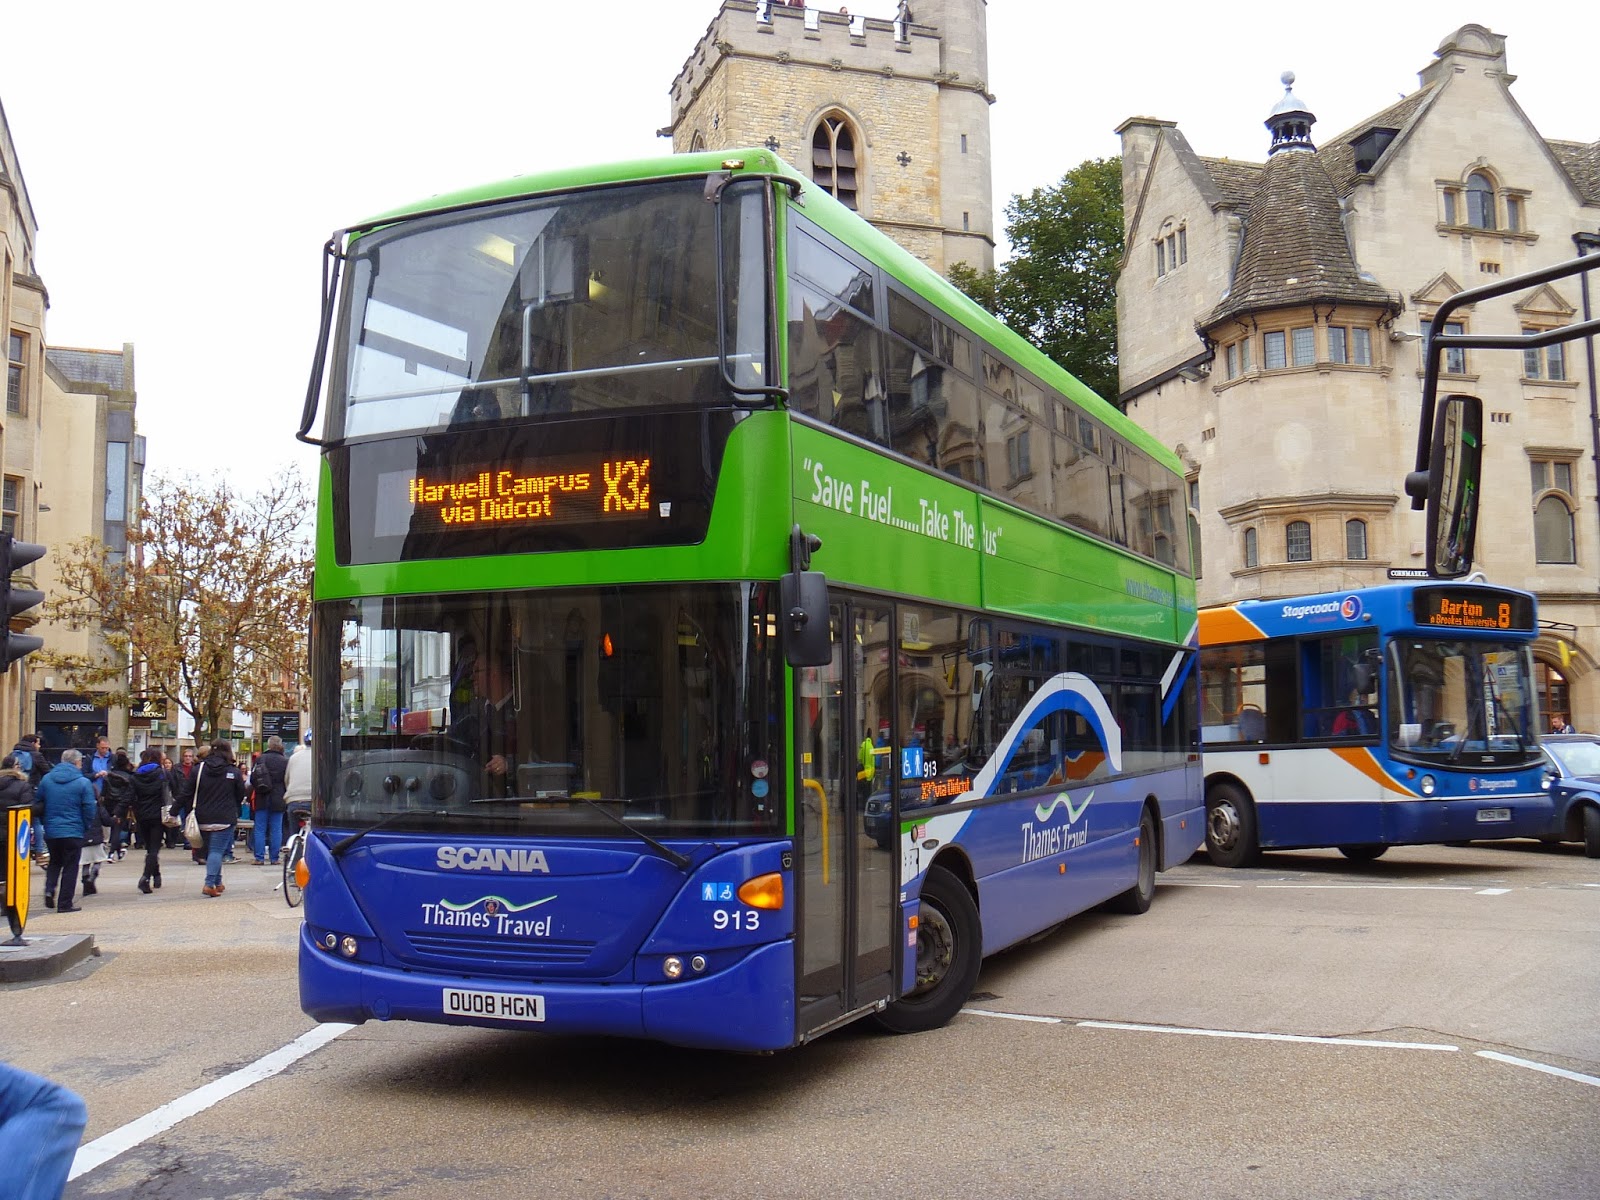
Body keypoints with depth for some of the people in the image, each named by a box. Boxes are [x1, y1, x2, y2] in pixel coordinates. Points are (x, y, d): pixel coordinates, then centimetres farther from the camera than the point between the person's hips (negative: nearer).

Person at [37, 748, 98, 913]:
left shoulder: (46, 779, 2)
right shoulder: (83, 782, -10)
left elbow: (39, 804, 8)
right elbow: (90, 809, -10)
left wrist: (45, 823, 19)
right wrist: (86, 827, 6)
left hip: (50, 831, 4)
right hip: (74, 832, -4)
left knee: (55, 862, 23)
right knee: (70, 867, 6)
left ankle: (49, 889, -1)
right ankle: (65, 904, 6)